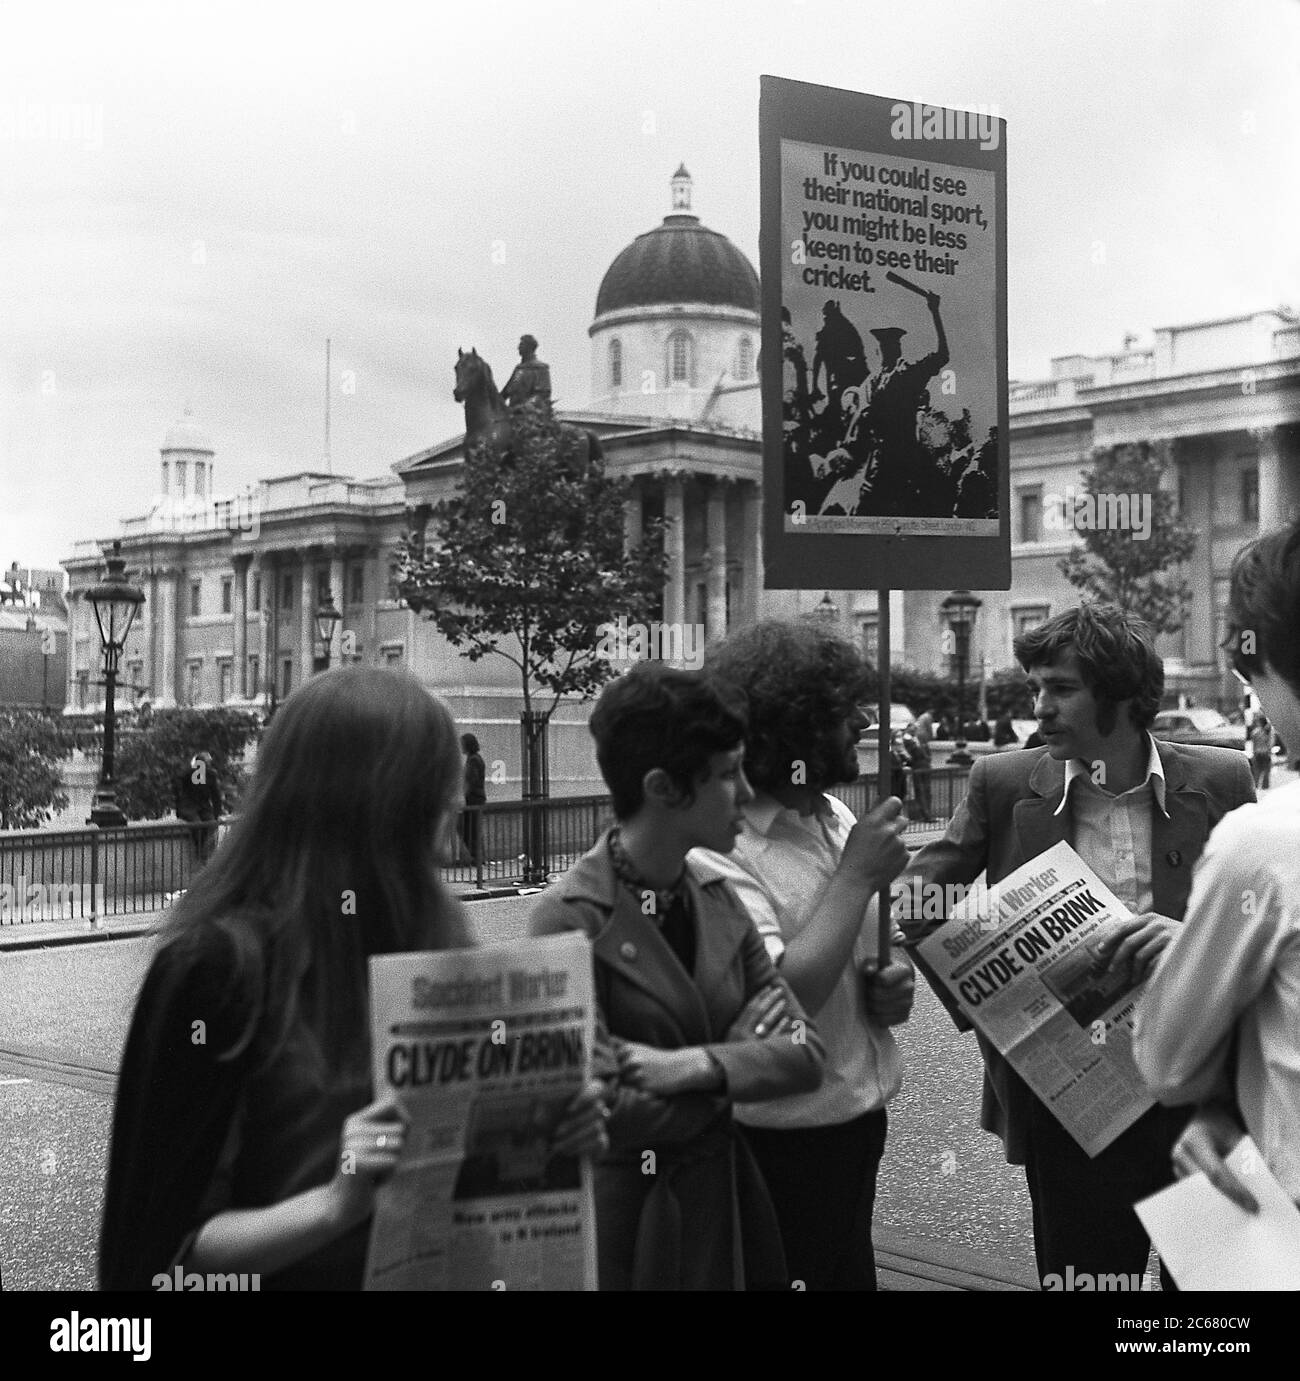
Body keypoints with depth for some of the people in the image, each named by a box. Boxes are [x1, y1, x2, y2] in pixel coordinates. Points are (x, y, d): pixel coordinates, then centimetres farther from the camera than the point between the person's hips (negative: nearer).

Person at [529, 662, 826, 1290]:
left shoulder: (717, 900, 2)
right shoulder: (570, 919, -18)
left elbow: (802, 1052, -3)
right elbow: (599, 1111, -21)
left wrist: (700, 1066, -21)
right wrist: (741, 1057, -11)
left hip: (727, 1200, 6)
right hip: (626, 1211, -6)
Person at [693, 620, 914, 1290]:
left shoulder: (837, 818, 4)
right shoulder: (716, 853, -22)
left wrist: (893, 978, -4)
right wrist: (858, 873, -22)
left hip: (860, 1121, 8)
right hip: (783, 1150, -8)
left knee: (853, 1271, 21)